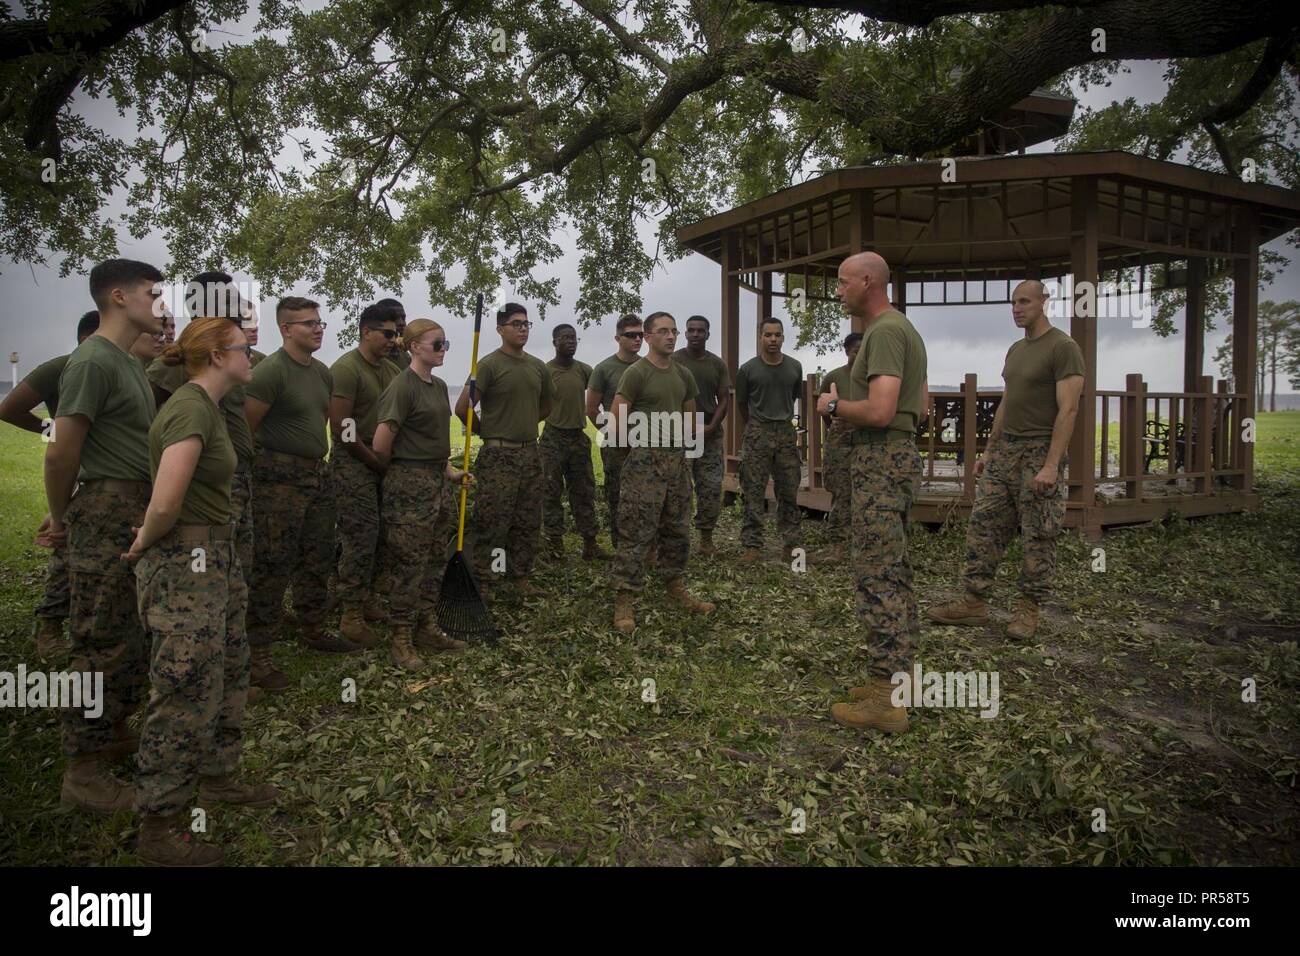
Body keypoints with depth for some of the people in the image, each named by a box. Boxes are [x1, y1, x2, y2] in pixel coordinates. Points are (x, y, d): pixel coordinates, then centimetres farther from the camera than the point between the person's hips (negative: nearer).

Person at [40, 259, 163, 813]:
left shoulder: (127, 362, 16)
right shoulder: (93, 361, -14)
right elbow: (61, 454, -16)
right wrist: (62, 521, -3)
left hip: (139, 513, 9)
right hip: (108, 514, -9)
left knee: (133, 636, 18)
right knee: (103, 644, -3)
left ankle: (113, 734, 33)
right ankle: (83, 772, 6)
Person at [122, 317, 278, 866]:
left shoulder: (207, 406, 11)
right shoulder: (191, 409, -20)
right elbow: (166, 504, -27)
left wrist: (151, 534, 18)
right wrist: (143, 544, -9)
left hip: (216, 557, 10)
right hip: (183, 566, -10)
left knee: (229, 676, 21)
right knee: (187, 697, 0)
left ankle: (218, 778, 39)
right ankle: (160, 830, 14)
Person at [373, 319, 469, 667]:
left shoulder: (439, 386, 12)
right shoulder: (402, 387, -13)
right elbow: (381, 445, -15)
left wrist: (449, 471, 12)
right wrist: (402, 470, 1)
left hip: (436, 481, 8)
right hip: (408, 485, -8)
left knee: (434, 560, 13)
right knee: (410, 563, -2)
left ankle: (428, 629, 24)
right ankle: (401, 638, 10)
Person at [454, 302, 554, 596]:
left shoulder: (538, 366, 10)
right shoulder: (489, 365, -9)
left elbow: (546, 404, 27)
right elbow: (462, 408, -13)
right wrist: (487, 432, 1)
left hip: (531, 453, 6)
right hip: (499, 456, -6)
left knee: (528, 523, 12)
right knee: (491, 523, -2)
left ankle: (520, 576, 25)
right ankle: (481, 580, 9)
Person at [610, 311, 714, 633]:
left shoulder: (684, 375, 11)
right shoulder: (636, 373, -9)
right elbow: (618, 421, -11)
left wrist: (681, 443, 12)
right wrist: (643, 442, 1)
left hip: (677, 460, 7)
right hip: (644, 462, -7)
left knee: (678, 531, 14)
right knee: (636, 533, -6)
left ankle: (675, 587, 28)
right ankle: (624, 599, 0)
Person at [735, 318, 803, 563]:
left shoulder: (794, 367, 4)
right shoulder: (748, 369, -3)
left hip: (786, 432, 2)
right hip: (757, 434, -2)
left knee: (789, 491, 6)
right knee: (754, 492, -1)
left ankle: (791, 544, 14)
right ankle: (752, 545, 5)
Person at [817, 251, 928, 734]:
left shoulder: (884, 332, -15)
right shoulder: (904, 328, 18)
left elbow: (879, 411, -26)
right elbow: (922, 403, 24)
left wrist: (833, 405, -8)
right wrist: (852, 406, 15)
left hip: (882, 460, -11)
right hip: (901, 454, 11)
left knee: (877, 574, -8)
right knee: (894, 571, 14)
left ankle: (885, 699, -3)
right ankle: (897, 676, 23)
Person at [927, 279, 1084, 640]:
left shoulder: (1063, 347, -10)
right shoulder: (1015, 350, 15)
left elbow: (1068, 410, -16)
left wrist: (1051, 465, -22)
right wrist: (988, 450, 18)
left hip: (1039, 452, -8)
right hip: (1004, 449, 8)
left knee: (1038, 536, 1)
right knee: (983, 524, 4)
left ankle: (1029, 608, 11)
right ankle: (974, 601, 9)